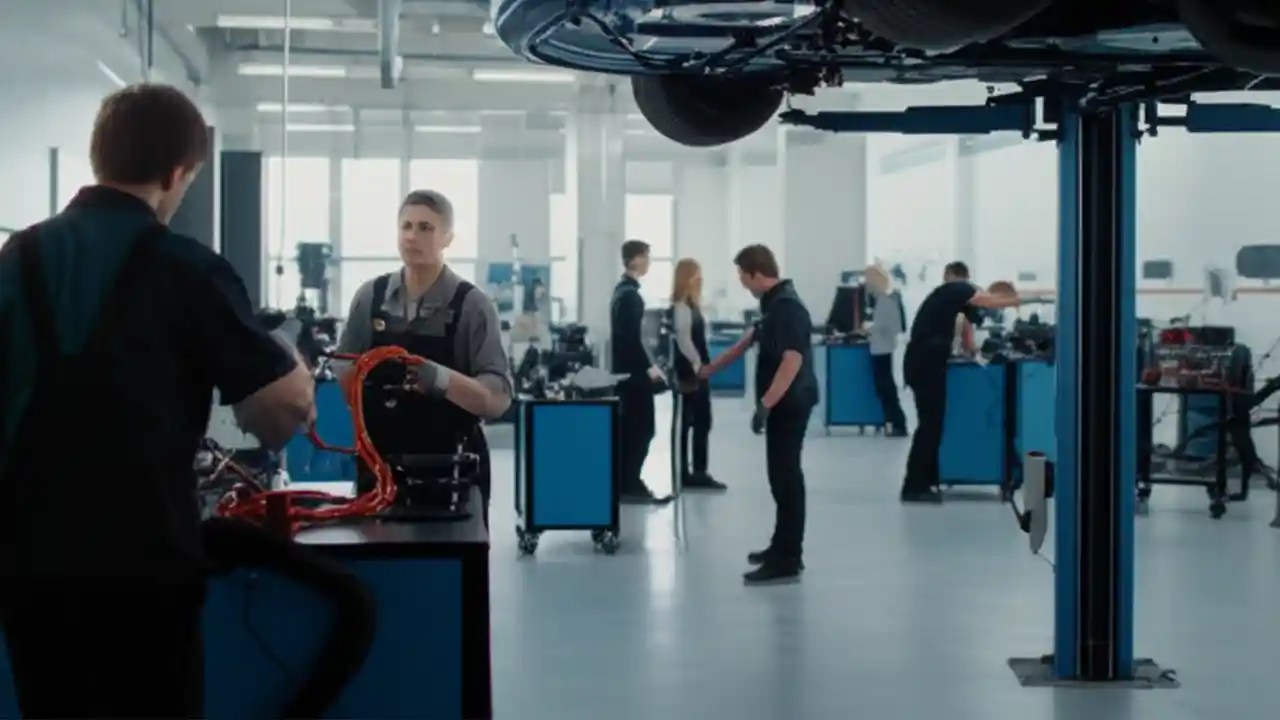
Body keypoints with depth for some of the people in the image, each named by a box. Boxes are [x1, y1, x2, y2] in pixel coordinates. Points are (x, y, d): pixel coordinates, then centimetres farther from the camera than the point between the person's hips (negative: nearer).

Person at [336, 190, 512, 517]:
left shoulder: (472, 304, -7)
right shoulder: (369, 296, 2)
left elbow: (498, 398, -13)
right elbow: (343, 376, 9)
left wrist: (441, 378, -29)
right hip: (379, 465, 3)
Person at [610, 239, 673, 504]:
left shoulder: (622, 290, 15)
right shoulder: (630, 294, -16)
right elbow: (632, 337, -21)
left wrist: (647, 364, 19)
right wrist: (649, 367, -15)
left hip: (626, 368, 10)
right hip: (634, 371, -10)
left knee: (632, 427, 12)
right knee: (641, 429, -7)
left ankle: (628, 482, 15)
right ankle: (630, 485, -5)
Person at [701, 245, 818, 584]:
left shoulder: (787, 307, -19)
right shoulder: (774, 304, 13)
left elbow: (792, 361, -28)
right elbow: (754, 338, 28)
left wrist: (765, 404, -30)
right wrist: (712, 368, 36)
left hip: (788, 404, -10)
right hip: (782, 403, 10)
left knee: (785, 477, -8)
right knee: (782, 475, 16)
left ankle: (787, 561, -7)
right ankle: (783, 548, 25)